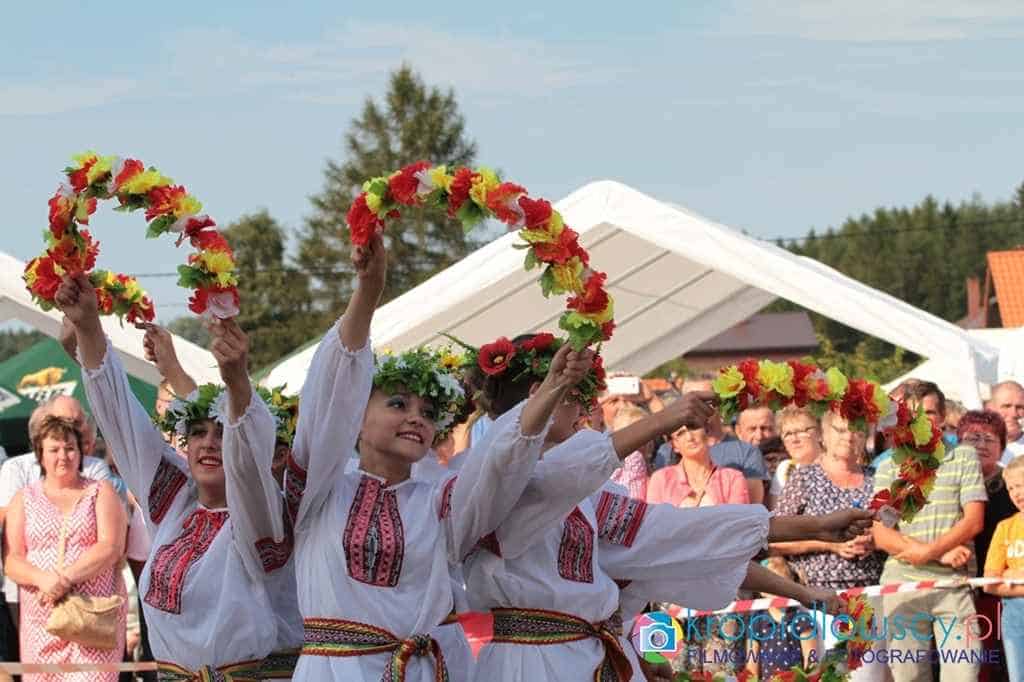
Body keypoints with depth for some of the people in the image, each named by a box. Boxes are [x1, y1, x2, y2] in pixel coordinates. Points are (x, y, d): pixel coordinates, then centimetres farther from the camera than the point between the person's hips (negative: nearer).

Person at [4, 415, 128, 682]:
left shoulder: (101, 492, 9)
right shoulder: (24, 499, 13)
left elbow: (111, 548, -5)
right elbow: (12, 561, 4)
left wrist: (66, 578, -17)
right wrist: (43, 579, -17)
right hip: (41, 618, 2)